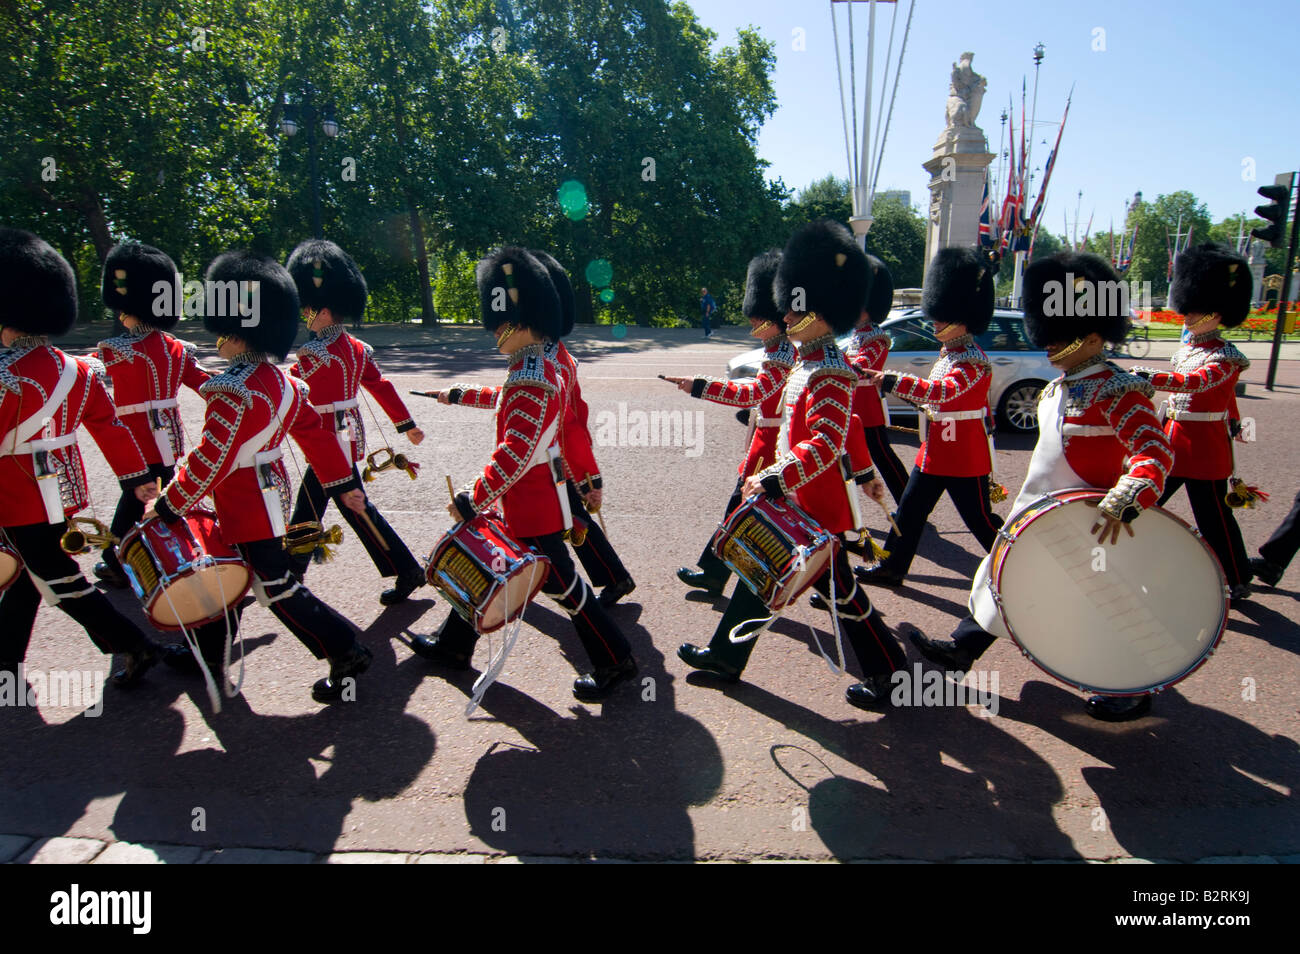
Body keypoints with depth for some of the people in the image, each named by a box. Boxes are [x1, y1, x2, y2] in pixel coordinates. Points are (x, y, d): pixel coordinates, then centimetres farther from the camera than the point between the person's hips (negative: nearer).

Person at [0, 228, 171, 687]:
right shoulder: (75, 369, 2)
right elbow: (111, 427, 5)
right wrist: (138, 478, 11)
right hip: (65, 490, 8)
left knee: (61, 583, 2)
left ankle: (137, 647, 4)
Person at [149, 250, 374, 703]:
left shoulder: (233, 394, -24)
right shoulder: (280, 380, 4)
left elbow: (209, 462, -23)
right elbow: (315, 433, 7)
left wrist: (168, 506, -12)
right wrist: (344, 484, 13)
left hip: (248, 507, -10)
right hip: (270, 492, 10)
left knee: (276, 585, -1)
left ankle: (346, 653, 3)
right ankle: (209, 652, 39)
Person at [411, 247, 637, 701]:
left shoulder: (529, 382, -25)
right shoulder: (536, 369, 7)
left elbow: (514, 455, -30)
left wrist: (471, 501, -24)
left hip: (534, 509, -10)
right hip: (527, 501, 10)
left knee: (558, 580, 2)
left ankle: (614, 661, 16)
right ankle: (452, 646, 37)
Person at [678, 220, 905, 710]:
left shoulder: (829, 375, -21)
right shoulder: (810, 365, 10)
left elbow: (827, 444, -31)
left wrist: (774, 480, -37)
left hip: (814, 506, -10)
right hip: (791, 499, 10)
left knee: (838, 588, 3)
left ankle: (888, 671, 19)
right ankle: (726, 656, 28)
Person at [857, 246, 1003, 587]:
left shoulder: (974, 362, -20)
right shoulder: (947, 356, 10)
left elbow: (944, 391, -36)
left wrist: (891, 381, -41)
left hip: (964, 460, -9)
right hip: (934, 454, 9)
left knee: (981, 521, 3)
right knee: (910, 510, 12)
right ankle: (891, 568, 22)